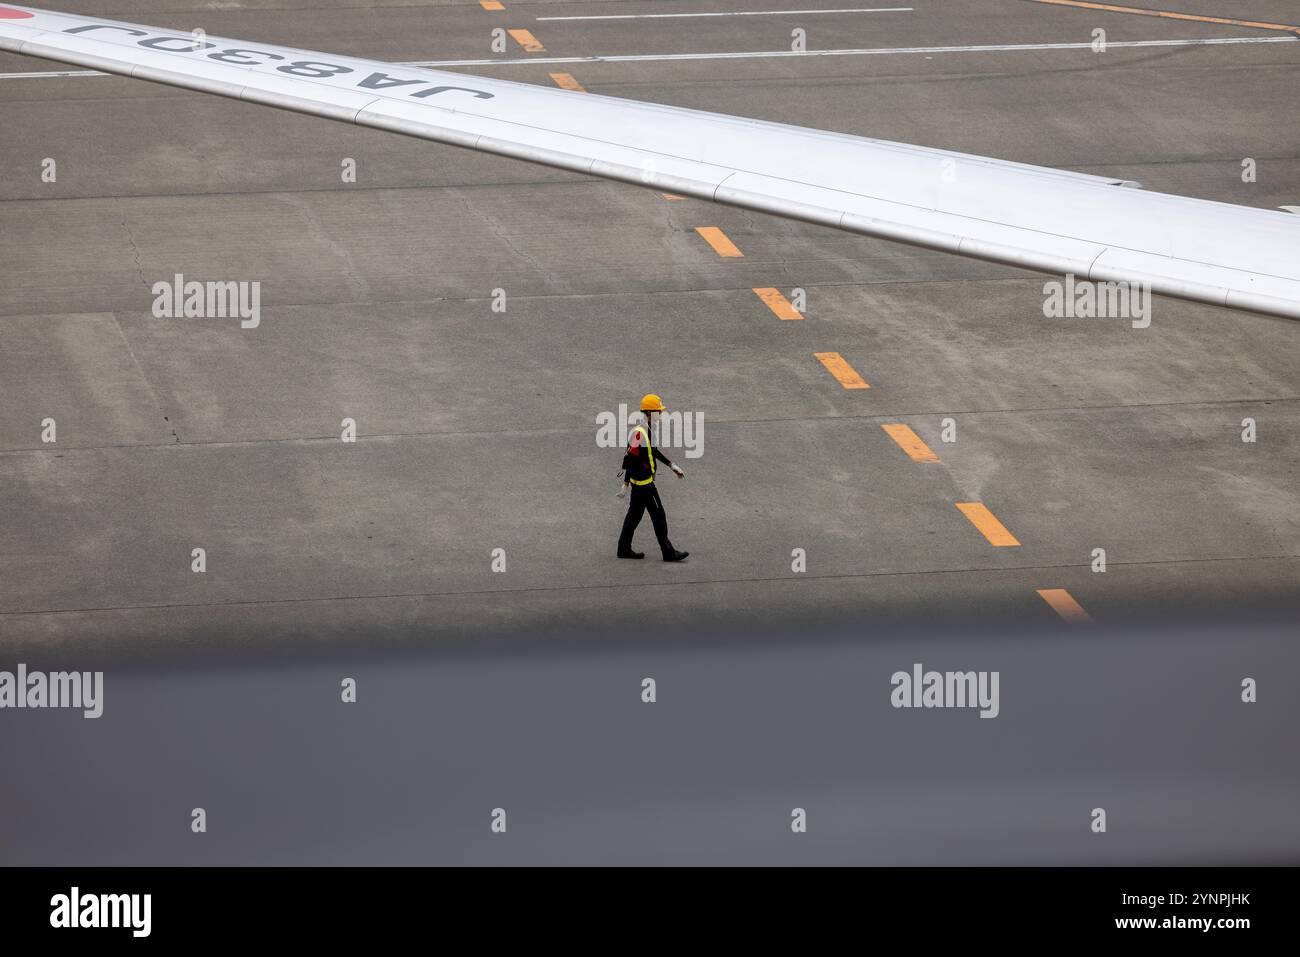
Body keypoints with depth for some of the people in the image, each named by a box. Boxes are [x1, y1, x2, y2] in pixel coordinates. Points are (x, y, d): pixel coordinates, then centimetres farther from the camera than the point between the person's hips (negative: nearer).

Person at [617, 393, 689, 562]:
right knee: (658, 515, -3)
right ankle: (668, 552, 3)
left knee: (635, 514, 15)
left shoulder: (648, 430, 8)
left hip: (639, 482, 10)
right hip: (643, 483, -10)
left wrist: (671, 465, 24)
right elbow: (630, 459, -23)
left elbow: (653, 450, 22)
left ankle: (624, 548, 22)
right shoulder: (639, 433, -23)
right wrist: (625, 484, -21)